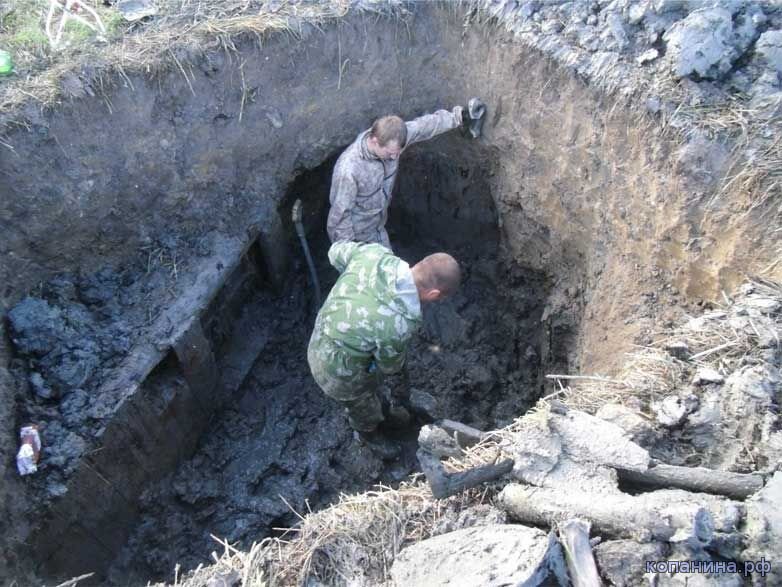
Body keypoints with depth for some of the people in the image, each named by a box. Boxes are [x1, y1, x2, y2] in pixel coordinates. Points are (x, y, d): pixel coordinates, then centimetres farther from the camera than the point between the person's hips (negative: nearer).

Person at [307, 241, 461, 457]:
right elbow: (390, 366, -14)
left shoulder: (374, 253, -24)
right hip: (338, 373, -6)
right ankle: (368, 434, 60)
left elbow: (337, 251, -1)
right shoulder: (399, 326, -37)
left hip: (319, 343, 6)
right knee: (366, 410, 28)